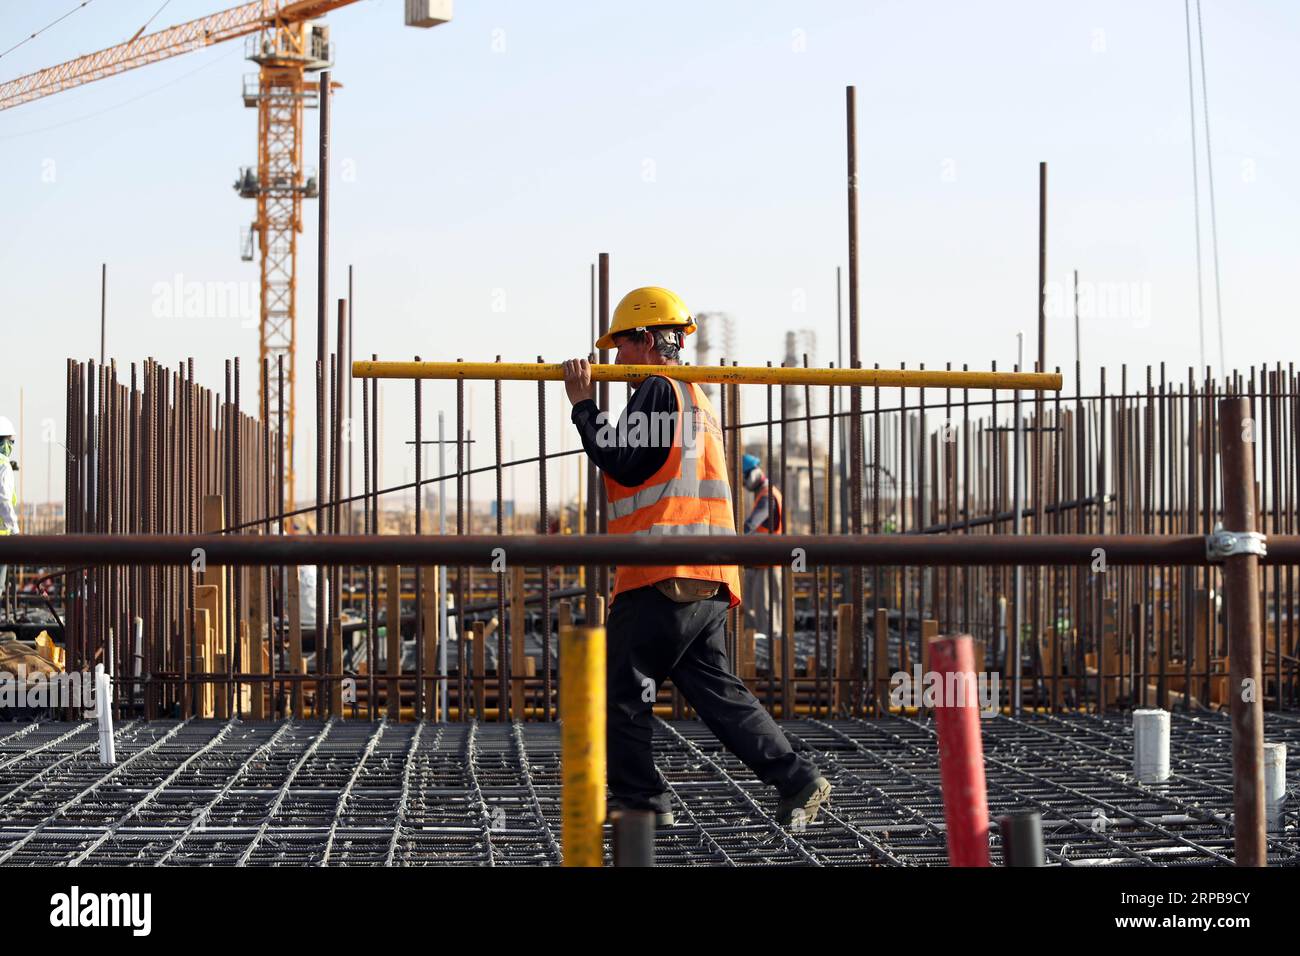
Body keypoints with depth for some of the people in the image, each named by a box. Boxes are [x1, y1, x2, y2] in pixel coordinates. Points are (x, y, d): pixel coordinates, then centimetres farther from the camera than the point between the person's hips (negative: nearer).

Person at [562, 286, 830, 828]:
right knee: (714, 688, 9)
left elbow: (622, 463, -13)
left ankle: (640, 798, -1)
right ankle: (796, 781, 1)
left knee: (620, 686, -1)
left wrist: (583, 405, -6)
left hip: (667, 574, -9)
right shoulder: (695, 397, 25)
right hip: (708, 580, 9)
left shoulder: (659, 390, -5)